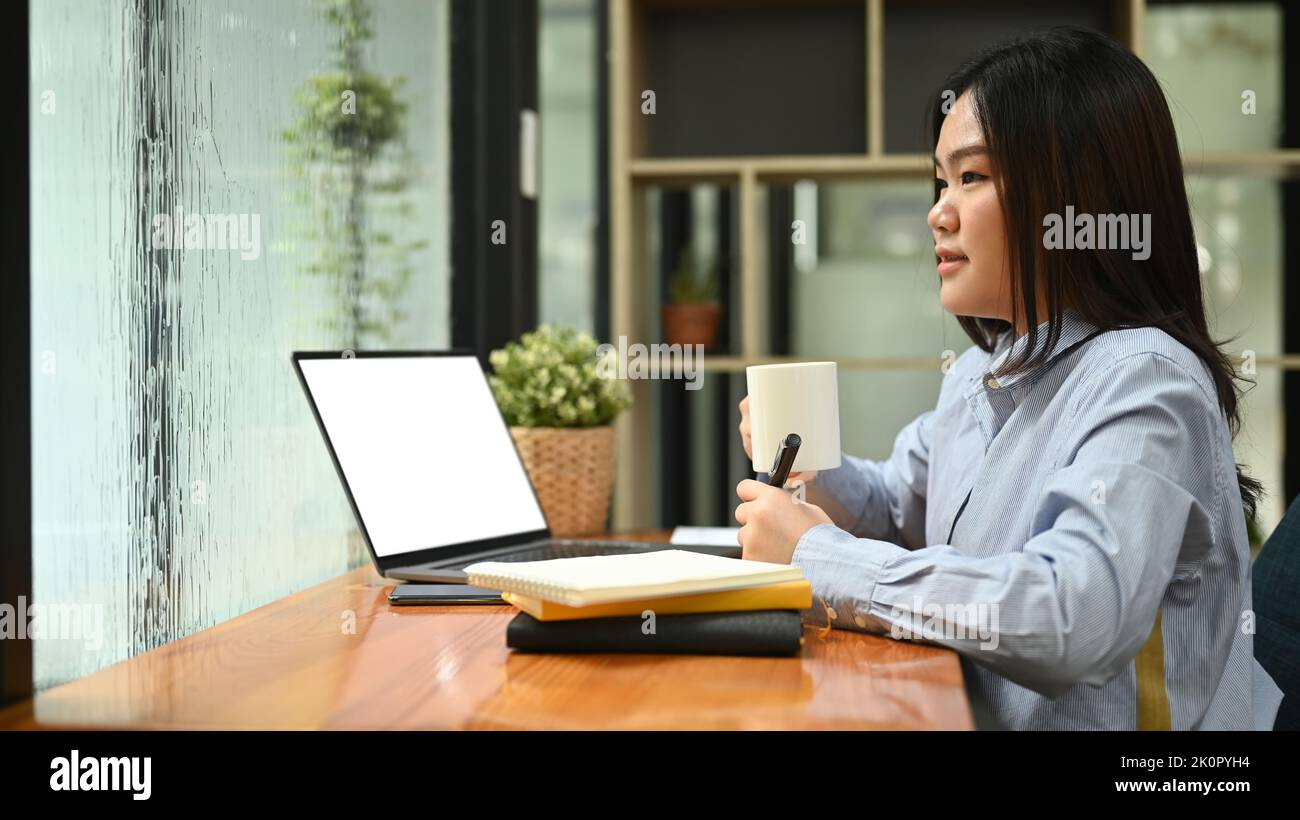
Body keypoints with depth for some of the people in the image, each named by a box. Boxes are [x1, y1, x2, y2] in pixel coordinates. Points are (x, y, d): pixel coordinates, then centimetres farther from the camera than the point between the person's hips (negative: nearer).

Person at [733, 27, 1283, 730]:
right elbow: (900, 507, 22)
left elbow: (1076, 615, -30)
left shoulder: (1145, 381, -17)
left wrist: (819, 556, -22)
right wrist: (805, 465, 1)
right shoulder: (978, 371, 8)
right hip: (976, 714, 7)